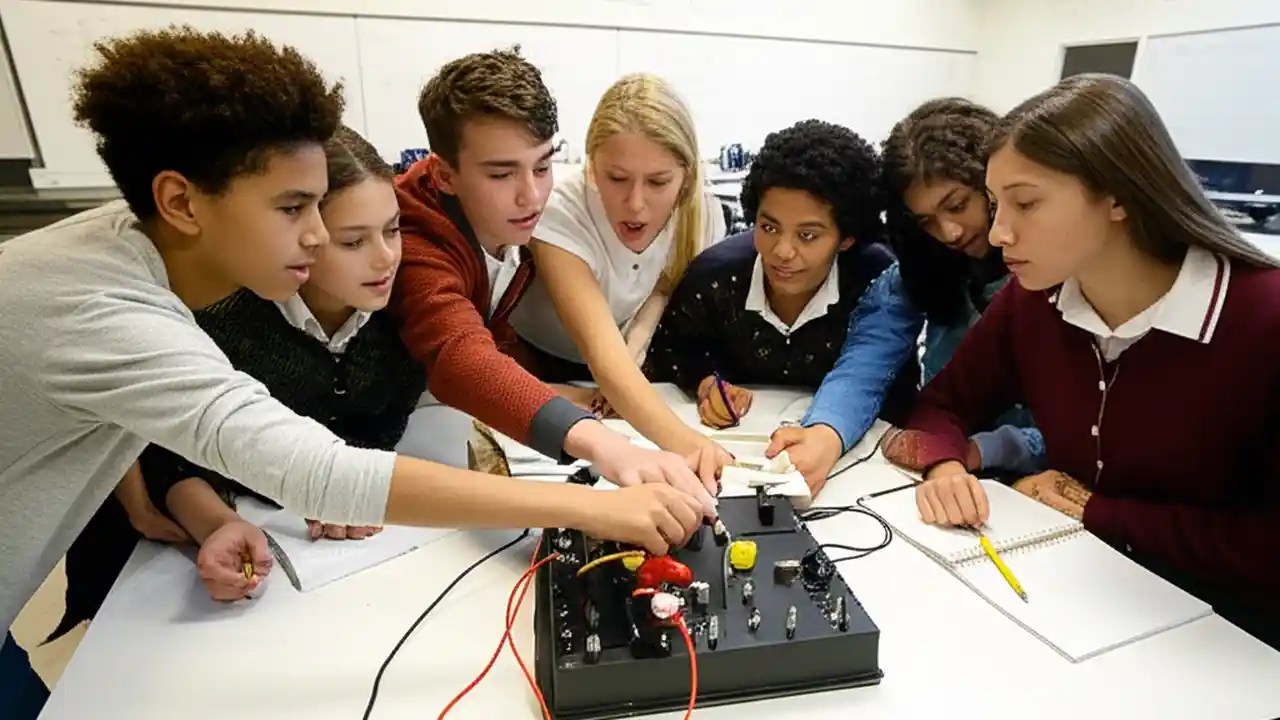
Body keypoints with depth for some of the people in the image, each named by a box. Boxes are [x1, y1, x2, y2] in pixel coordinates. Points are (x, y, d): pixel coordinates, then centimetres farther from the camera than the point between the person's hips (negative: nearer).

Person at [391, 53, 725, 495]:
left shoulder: (515, 222, -13)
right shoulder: (413, 246, -33)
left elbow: (499, 344, -3)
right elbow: (461, 359, -52)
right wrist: (602, 444, -65)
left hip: (466, 426, 6)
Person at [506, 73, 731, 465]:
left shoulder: (704, 214, -19)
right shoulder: (559, 214, -33)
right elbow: (603, 354, -44)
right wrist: (680, 440, -60)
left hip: (639, 376, 5)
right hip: (539, 369, -4)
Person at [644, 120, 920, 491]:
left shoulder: (881, 281, -19)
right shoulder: (716, 272, -13)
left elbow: (861, 376, -34)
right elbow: (669, 349, 4)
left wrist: (826, 439, -55)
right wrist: (707, 384, -16)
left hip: (851, 446, -1)